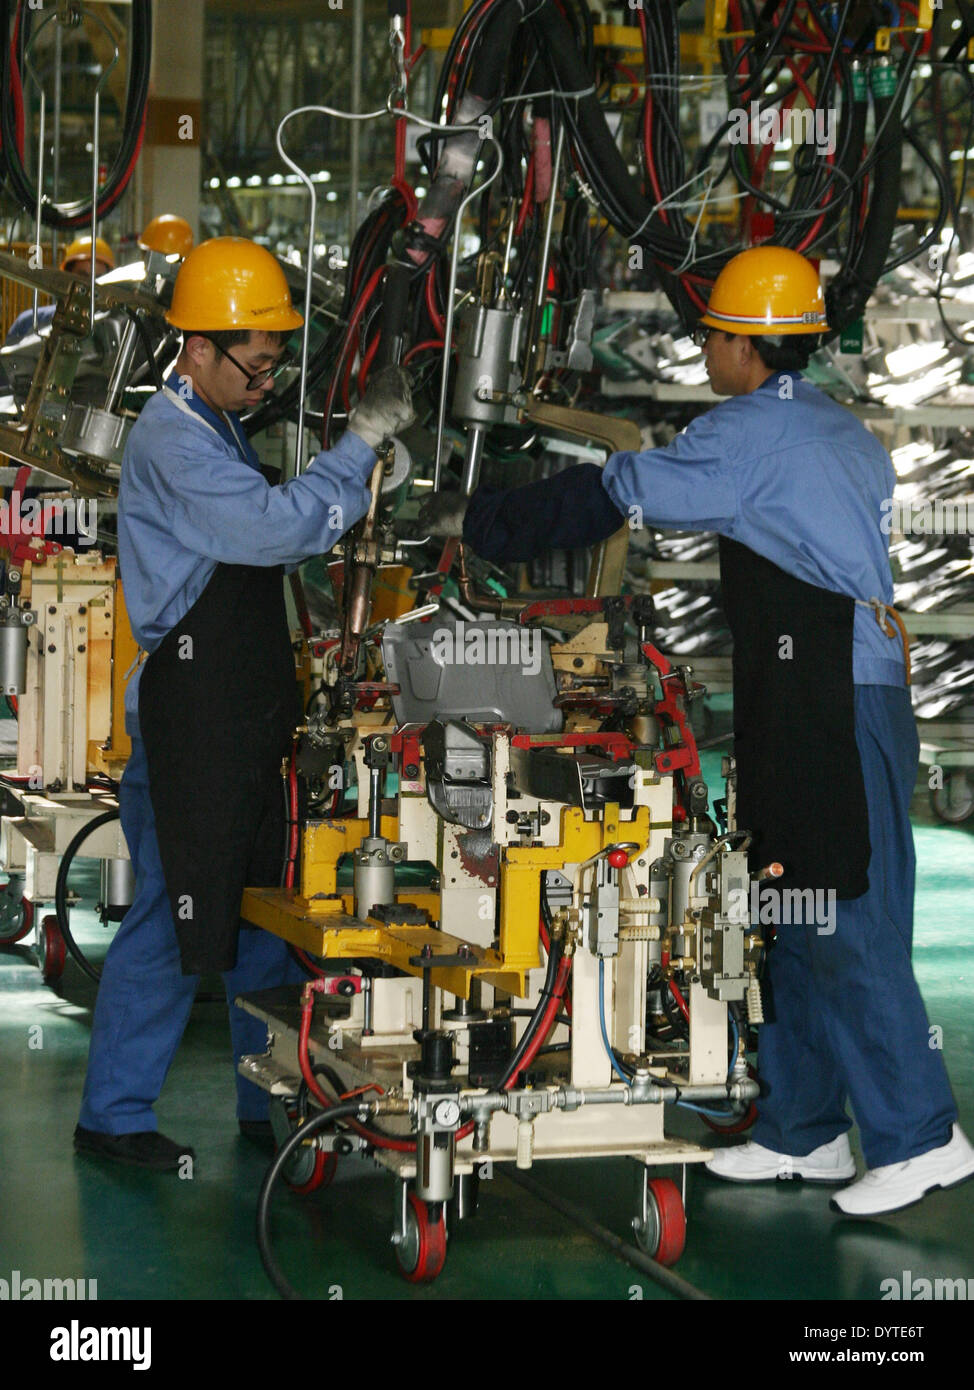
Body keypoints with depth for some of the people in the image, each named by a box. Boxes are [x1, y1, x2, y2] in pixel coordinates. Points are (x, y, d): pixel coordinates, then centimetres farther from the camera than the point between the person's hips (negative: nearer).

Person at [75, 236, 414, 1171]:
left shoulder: (219, 429, 17)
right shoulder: (173, 441, -16)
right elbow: (280, 527, -26)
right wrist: (363, 439, -21)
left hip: (246, 709, 10)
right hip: (190, 712, -10)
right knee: (174, 911, -3)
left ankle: (271, 1101, 23)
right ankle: (113, 1114, 8)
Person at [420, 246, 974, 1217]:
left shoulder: (749, 433, -10)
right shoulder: (840, 431, 16)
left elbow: (611, 499, -9)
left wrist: (475, 520, 1)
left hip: (837, 712, -10)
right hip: (814, 708, 10)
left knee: (849, 932, -7)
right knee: (797, 920, 13)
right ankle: (803, 1131, 20)